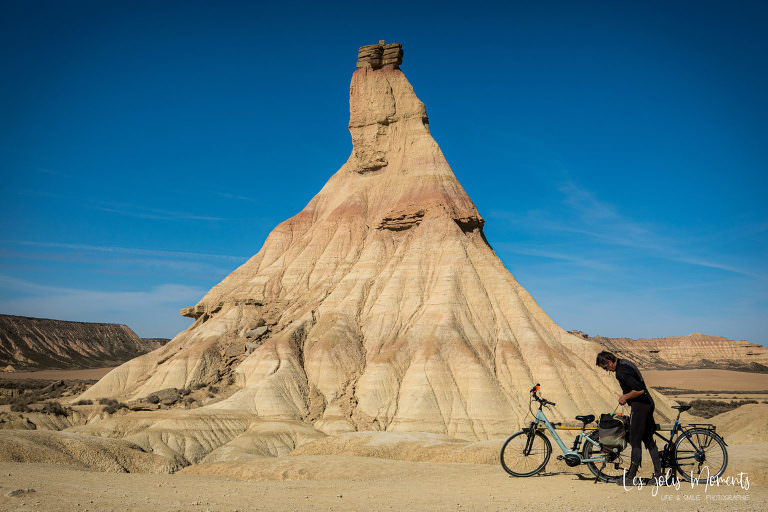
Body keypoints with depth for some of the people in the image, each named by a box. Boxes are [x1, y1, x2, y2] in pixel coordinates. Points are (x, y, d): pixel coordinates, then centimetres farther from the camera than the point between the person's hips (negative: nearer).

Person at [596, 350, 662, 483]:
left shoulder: (621, 372, -22)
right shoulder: (625, 362, 10)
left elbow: (639, 390, -27)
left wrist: (625, 397, -13)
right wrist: (626, 396, 15)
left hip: (639, 406, -10)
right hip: (648, 404, 10)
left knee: (635, 441, -3)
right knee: (648, 440, 15)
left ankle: (631, 476, 3)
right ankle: (658, 473, 19)